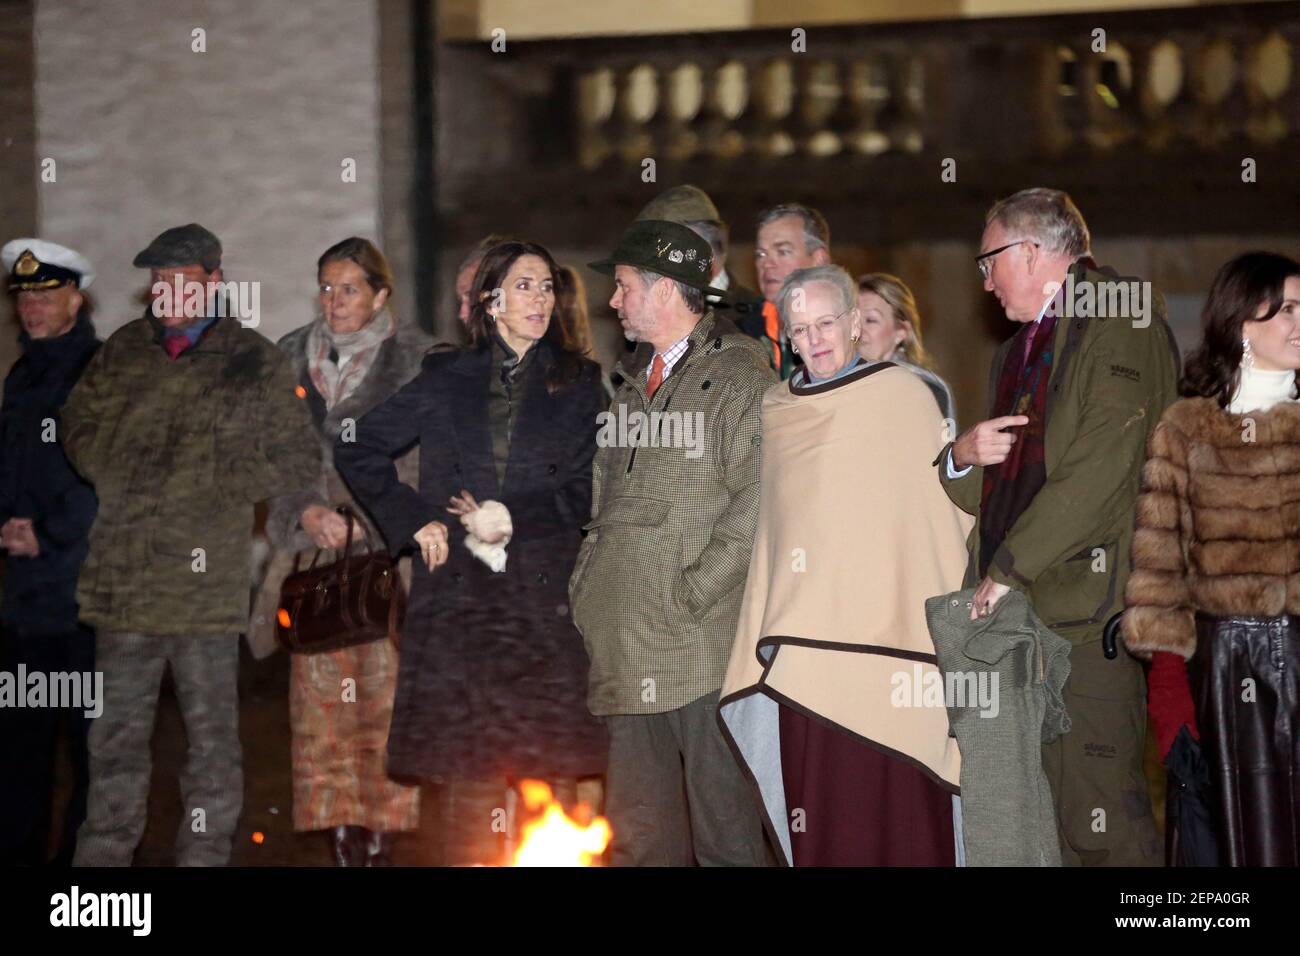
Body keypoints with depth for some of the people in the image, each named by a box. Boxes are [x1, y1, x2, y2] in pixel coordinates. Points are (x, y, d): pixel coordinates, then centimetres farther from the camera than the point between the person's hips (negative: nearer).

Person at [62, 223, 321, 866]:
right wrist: (122, 474, 3)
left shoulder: (254, 364, 1)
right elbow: (78, 426, 20)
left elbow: (301, 462, 3)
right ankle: (103, 854, 20)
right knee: (116, 732, 11)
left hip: (208, 579, -3)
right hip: (122, 575, 3)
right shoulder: (123, 350, 11)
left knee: (212, 735, 2)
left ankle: (206, 856, 9)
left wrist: (212, 480, -6)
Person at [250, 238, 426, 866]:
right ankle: (341, 847, 3)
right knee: (320, 700, -1)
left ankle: (379, 847, -4)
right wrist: (306, 513, -7)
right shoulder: (292, 360, 13)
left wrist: (360, 522, -10)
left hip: (391, 553, -3)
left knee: (385, 695, -9)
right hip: (315, 554, 3)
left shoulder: (416, 361, 2)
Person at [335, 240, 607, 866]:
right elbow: (358, 450, 16)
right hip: (458, 594, 1)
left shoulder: (579, 384, 11)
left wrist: (512, 517, -8)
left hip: (543, 594, -1)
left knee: (550, 759, -6)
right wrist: (412, 520, 5)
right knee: (466, 764, -2)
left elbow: (586, 491, 6)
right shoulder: (446, 380, 13)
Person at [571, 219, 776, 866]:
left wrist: (693, 592, -16)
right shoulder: (635, 380, 19)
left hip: (700, 639, -8)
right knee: (638, 832, 10)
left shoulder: (739, 375, -6)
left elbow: (754, 504, -14)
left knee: (723, 822, -4)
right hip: (627, 642, 8)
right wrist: (587, 586, 13)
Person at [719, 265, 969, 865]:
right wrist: (765, 636, 12)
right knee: (821, 815, 0)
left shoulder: (904, 398, 1)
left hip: (886, 631, -4)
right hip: (804, 632, 4)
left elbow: (941, 510, -1)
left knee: (894, 804, -7)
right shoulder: (776, 413, 14)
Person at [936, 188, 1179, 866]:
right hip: (1013, 607, 8)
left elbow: (1099, 467, -14)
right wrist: (964, 456, 3)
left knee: (1098, 819, -12)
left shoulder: (1119, 322, -2)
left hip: (1086, 606, -8)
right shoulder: (1017, 352, 27)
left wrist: (1009, 570, -13)